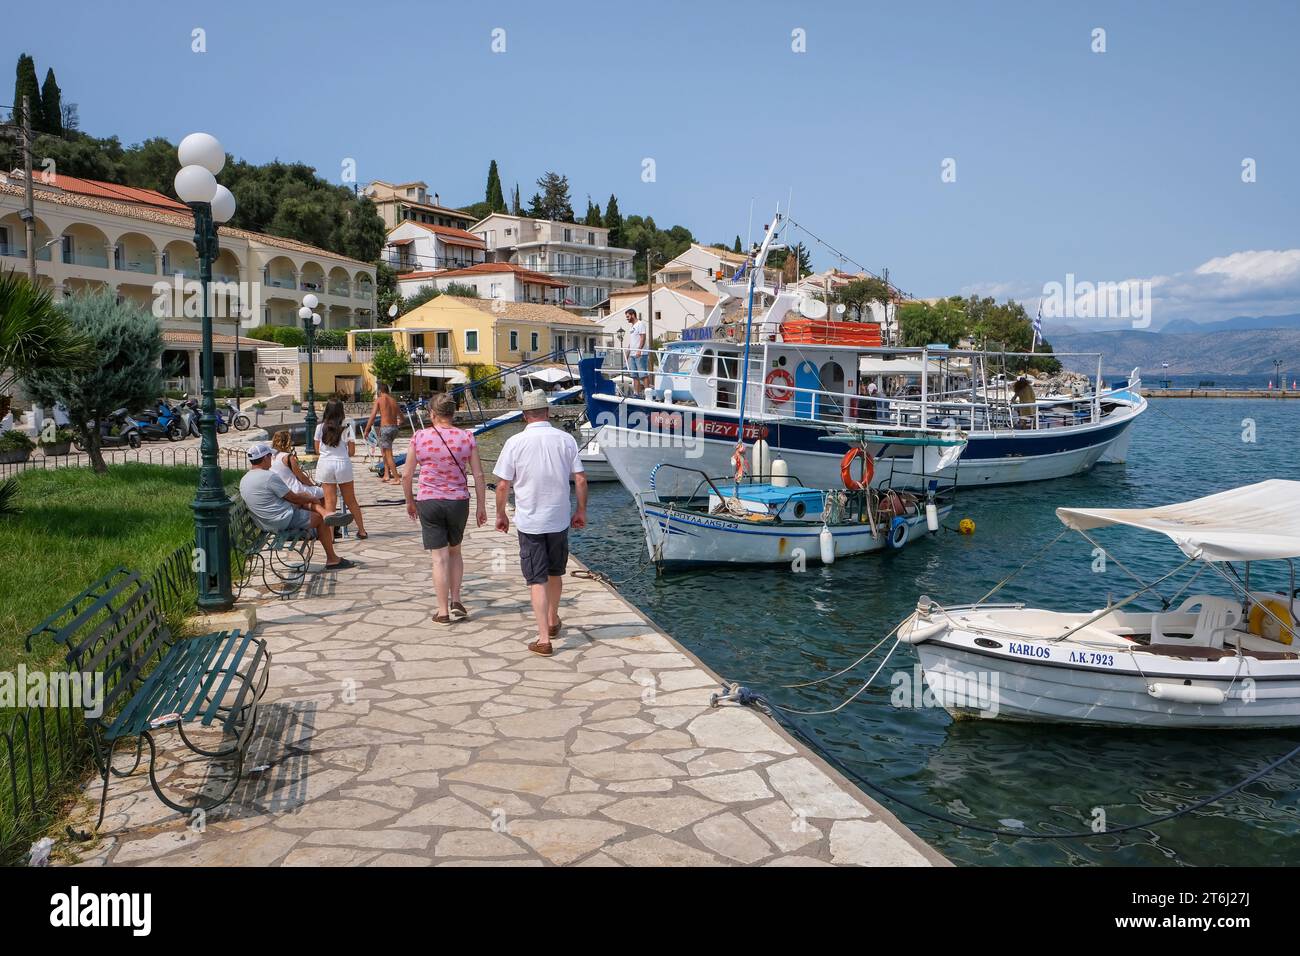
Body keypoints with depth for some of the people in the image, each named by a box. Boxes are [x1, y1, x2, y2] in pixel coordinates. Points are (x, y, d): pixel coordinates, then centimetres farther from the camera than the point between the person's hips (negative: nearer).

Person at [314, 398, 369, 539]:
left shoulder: (320, 427, -2)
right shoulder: (347, 426, -4)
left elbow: (317, 450, 5)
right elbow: (352, 451, -2)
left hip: (325, 465, 0)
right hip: (343, 464, 0)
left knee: (330, 501, 3)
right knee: (351, 500, 12)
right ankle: (362, 530, 20)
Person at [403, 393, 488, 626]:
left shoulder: (419, 437, -5)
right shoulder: (466, 438, -3)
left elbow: (406, 475, -2)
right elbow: (478, 475, -2)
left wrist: (410, 501, 14)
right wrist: (481, 506, 6)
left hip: (429, 502, -1)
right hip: (458, 502, 1)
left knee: (440, 557, 4)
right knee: (455, 551, 22)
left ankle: (443, 611, 9)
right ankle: (456, 601, 16)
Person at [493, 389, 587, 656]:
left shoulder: (515, 442, -9)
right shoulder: (566, 439, -3)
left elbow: (503, 485, -6)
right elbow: (580, 479, -2)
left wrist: (501, 515, 9)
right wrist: (581, 511, 10)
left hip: (529, 522, -2)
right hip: (559, 519, 3)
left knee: (537, 580, 1)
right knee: (555, 573, 21)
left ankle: (544, 639, -3)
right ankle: (553, 622, 40)